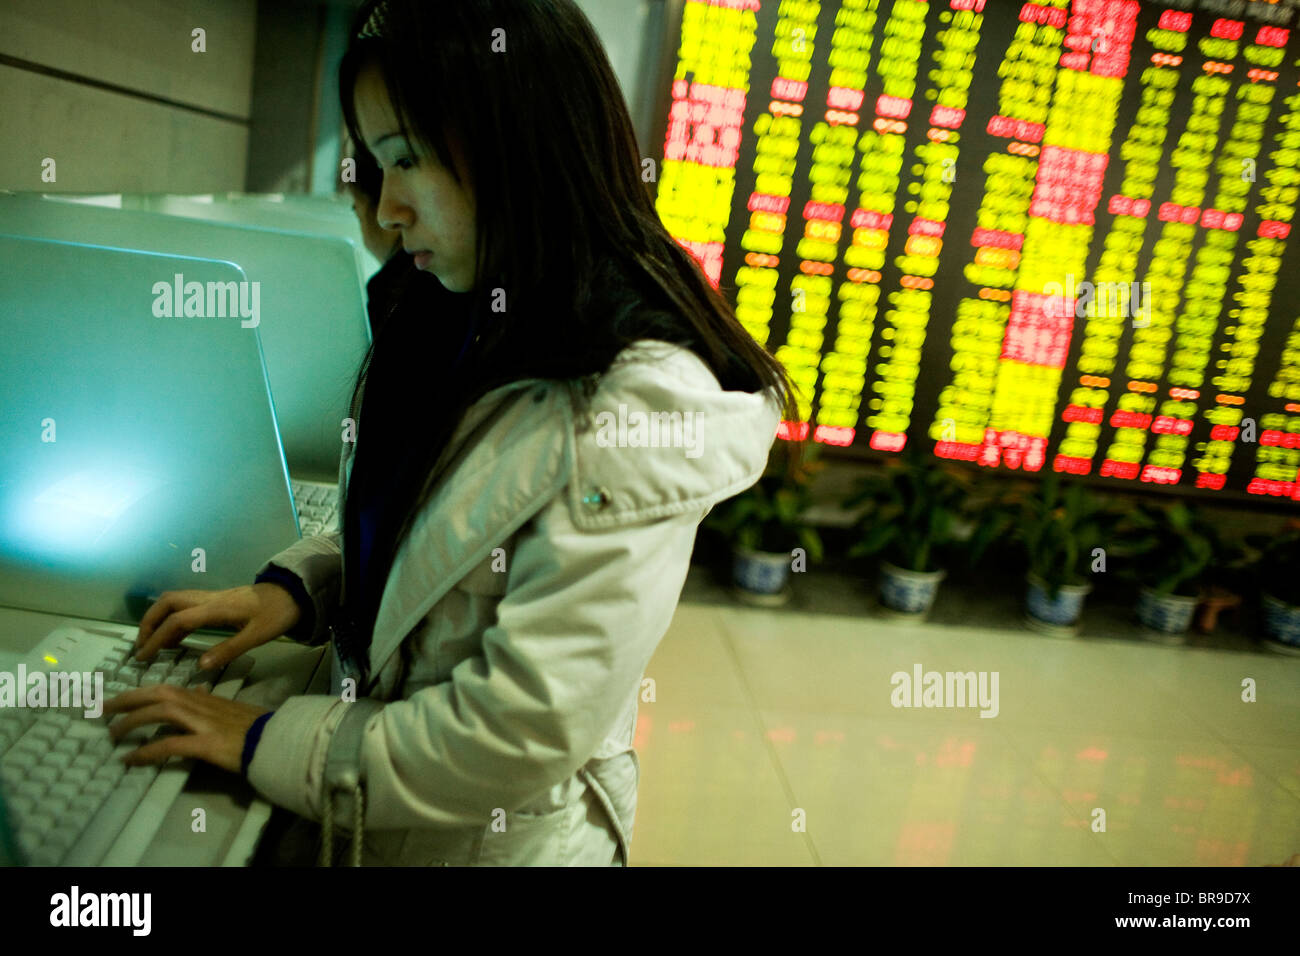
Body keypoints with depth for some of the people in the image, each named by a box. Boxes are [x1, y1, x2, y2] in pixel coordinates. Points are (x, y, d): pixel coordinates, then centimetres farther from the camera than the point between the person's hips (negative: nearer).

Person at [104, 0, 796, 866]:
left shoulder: (641, 410, -28)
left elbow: (525, 730, -27)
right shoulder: (448, 327, -2)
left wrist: (269, 743, -18)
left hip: (497, 834, -6)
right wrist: (294, 585, -7)